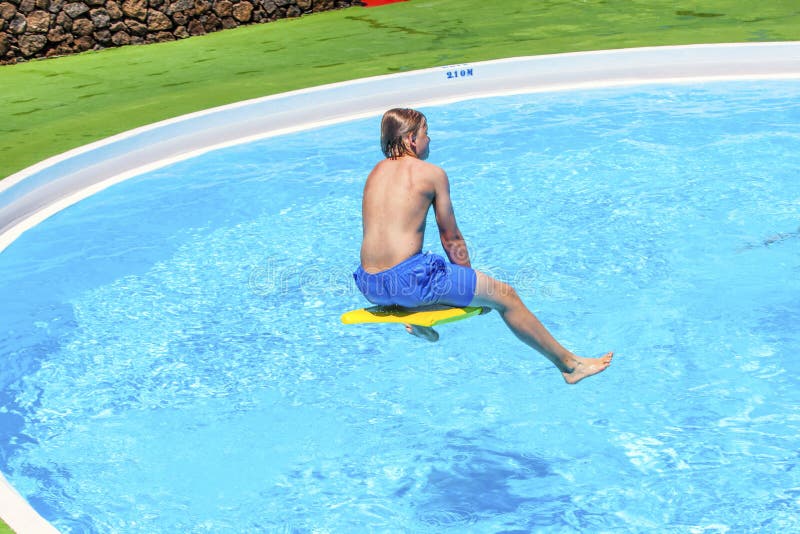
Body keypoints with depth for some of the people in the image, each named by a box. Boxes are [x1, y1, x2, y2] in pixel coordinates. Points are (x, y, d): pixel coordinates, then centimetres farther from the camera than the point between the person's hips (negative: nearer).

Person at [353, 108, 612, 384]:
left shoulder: (376, 172, 16)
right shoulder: (431, 173, -2)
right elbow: (451, 238, 2)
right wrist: (474, 288, 16)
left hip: (369, 286, 7)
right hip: (407, 278, -7)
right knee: (503, 295, 5)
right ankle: (569, 364, 13)